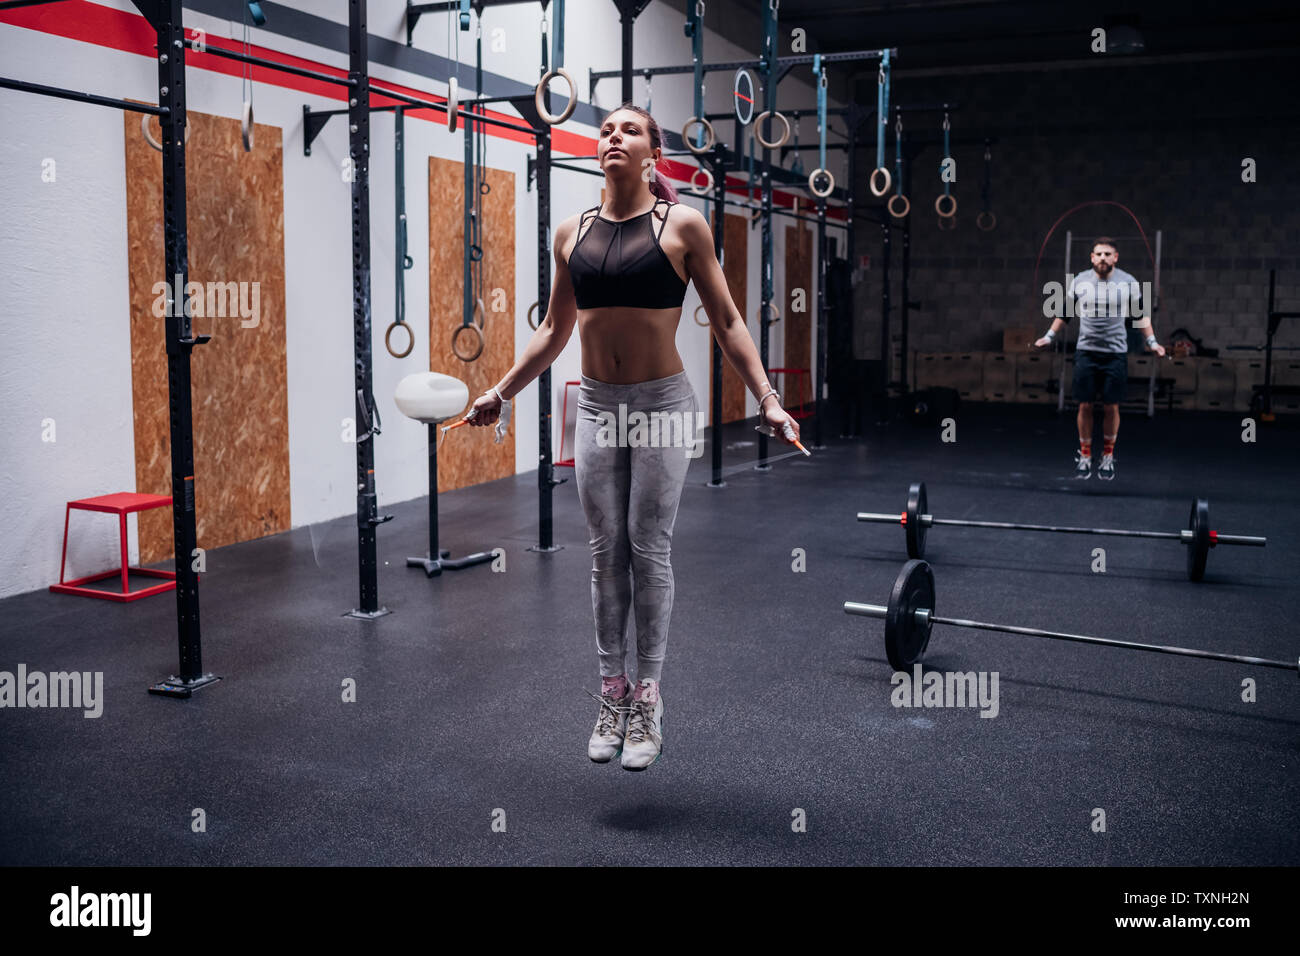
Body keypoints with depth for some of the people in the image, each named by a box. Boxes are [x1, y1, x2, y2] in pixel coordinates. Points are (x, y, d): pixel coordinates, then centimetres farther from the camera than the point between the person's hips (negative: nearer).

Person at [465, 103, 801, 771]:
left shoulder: (682, 225, -3)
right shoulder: (572, 232, 8)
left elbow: (726, 322, -1)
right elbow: (554, 330, 17)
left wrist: (767, 399, -9)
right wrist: (501, 392, 17)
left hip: (662, 405, -3)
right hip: (596, 407, 4)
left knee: (648, 551, 0)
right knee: (605, 553, 6)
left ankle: (647, 701, 13)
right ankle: (611, 696, 18)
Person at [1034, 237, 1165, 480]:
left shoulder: (1128, 282, 1)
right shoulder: (1079, 281, 2)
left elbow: (1140, 315, 11)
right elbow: (1065, 313, 14)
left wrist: (1152, 341, 7)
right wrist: (1049, 336, 12)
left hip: (1116, 353, -1)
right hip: (1085, 351, 1)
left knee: (1111, 408, 2)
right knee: (1085, 406, 2)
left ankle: (1107, 457, 17)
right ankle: (1084, 456, 15)